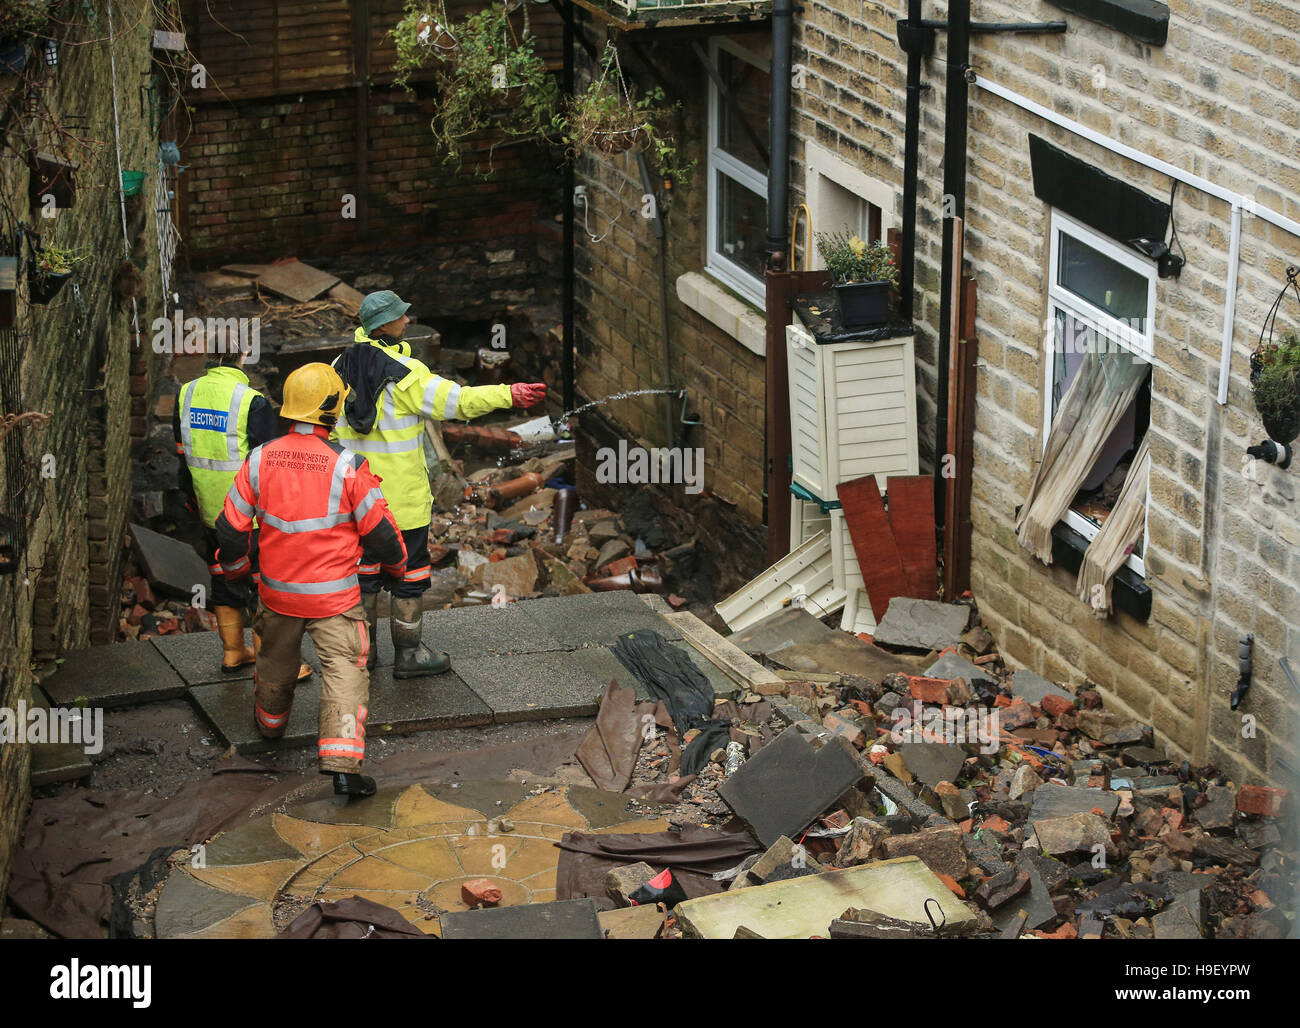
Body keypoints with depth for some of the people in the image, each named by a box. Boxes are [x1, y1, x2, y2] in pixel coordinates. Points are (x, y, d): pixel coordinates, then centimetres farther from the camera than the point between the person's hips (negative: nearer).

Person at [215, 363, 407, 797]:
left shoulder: (260, 460, -8)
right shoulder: (347, 466, -18)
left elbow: (231, 526, 0)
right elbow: (379, 529, -10)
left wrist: (233, 565, 21)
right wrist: (396, 561, 12)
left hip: (277, 590, 4)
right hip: (334, 596, -4)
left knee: (277, 660, 26)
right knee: (344, 669, -2)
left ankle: (270, 723, 53)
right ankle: (342, 765, -15)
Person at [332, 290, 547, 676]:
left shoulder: (342, 366, 2)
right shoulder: (404, 372, -19)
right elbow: (455, 399, -20)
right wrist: (508, 395, -15)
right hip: (401, 495, -6)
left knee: (366, 564, 17)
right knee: (409, 570, 6)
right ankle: (408, 653, 13)